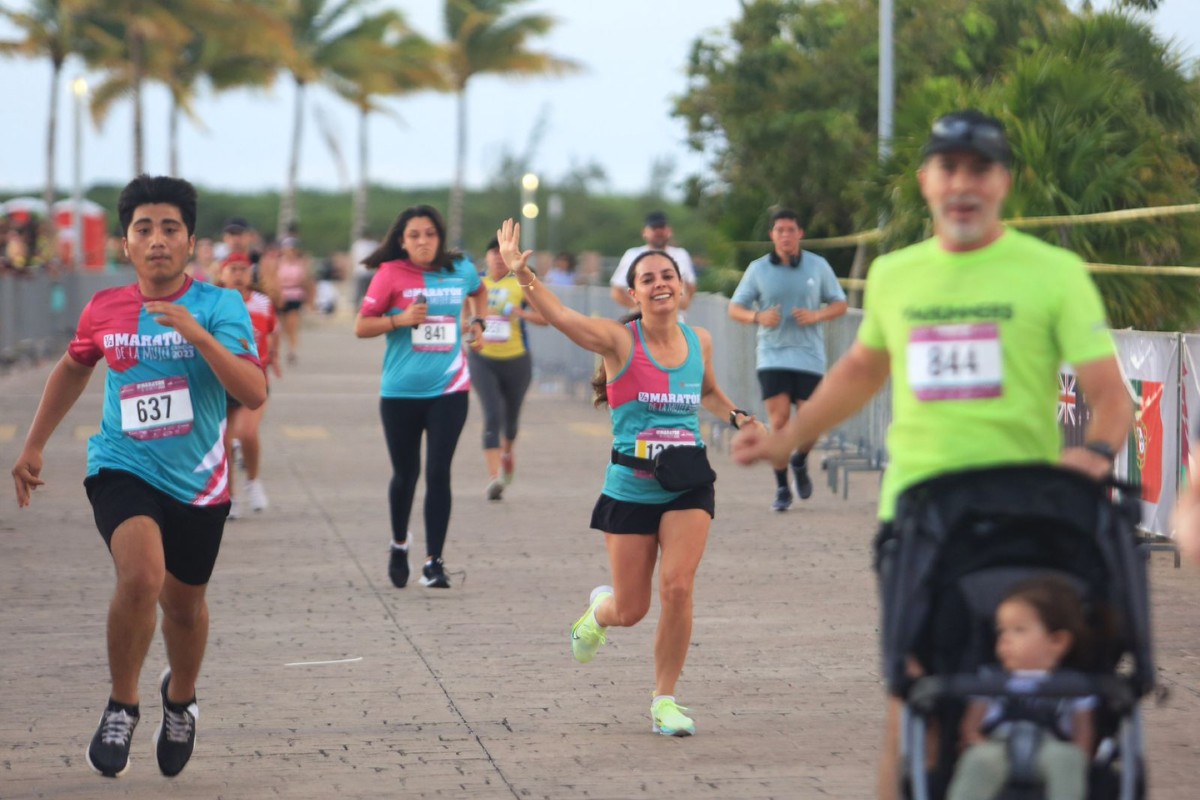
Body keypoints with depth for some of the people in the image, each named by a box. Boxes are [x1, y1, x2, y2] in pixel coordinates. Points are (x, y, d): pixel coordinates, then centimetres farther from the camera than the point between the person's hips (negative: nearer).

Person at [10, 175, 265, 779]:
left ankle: (180, 699, 48)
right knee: (140, 575, -27)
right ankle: (121, 706, -5)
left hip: (197, 481, 0)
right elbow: (73, 368, 19)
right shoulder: (104, 310, -2)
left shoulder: (219, 307, -11)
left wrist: (197, 336, -34)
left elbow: (254, 394, -22)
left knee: (184, 602, 15)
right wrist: (34, 445, 21)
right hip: (123, 467, 0)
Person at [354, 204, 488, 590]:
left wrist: (478, 321, 10)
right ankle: (399, 545, 36)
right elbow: (361, 327, -4)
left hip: (449, 389, 1)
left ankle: (434, 562, -2)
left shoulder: (460, 269, 3)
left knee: (438, 473, -6)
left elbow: (479, 291, 27)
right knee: (405, 474, 11)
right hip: (401, 393, -1)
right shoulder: (391, 274, -6)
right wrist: (400, 319, -19)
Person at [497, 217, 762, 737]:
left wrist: (736, 417, 6)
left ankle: (665, 699, 4)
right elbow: (559, 316, -27)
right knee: (631, 610, 4)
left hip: (689, 485, 2)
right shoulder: (620, 340, -10)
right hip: (631, 488, -2)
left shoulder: (699, 342, 4)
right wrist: (522, 275, -44)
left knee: (677, 588, -13)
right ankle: (599, 609, 43)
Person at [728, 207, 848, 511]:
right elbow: (735, 308, 6)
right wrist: (757, 317, -15)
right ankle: (782, 489, 3)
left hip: (810, 357, 0)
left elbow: (840, 304, 10)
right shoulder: (758, 269, 4)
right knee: (779, 422, -9)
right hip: (772, 357, 0)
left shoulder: (818, 266, 5)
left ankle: (799, 463, 29)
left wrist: (817, 316, -10)